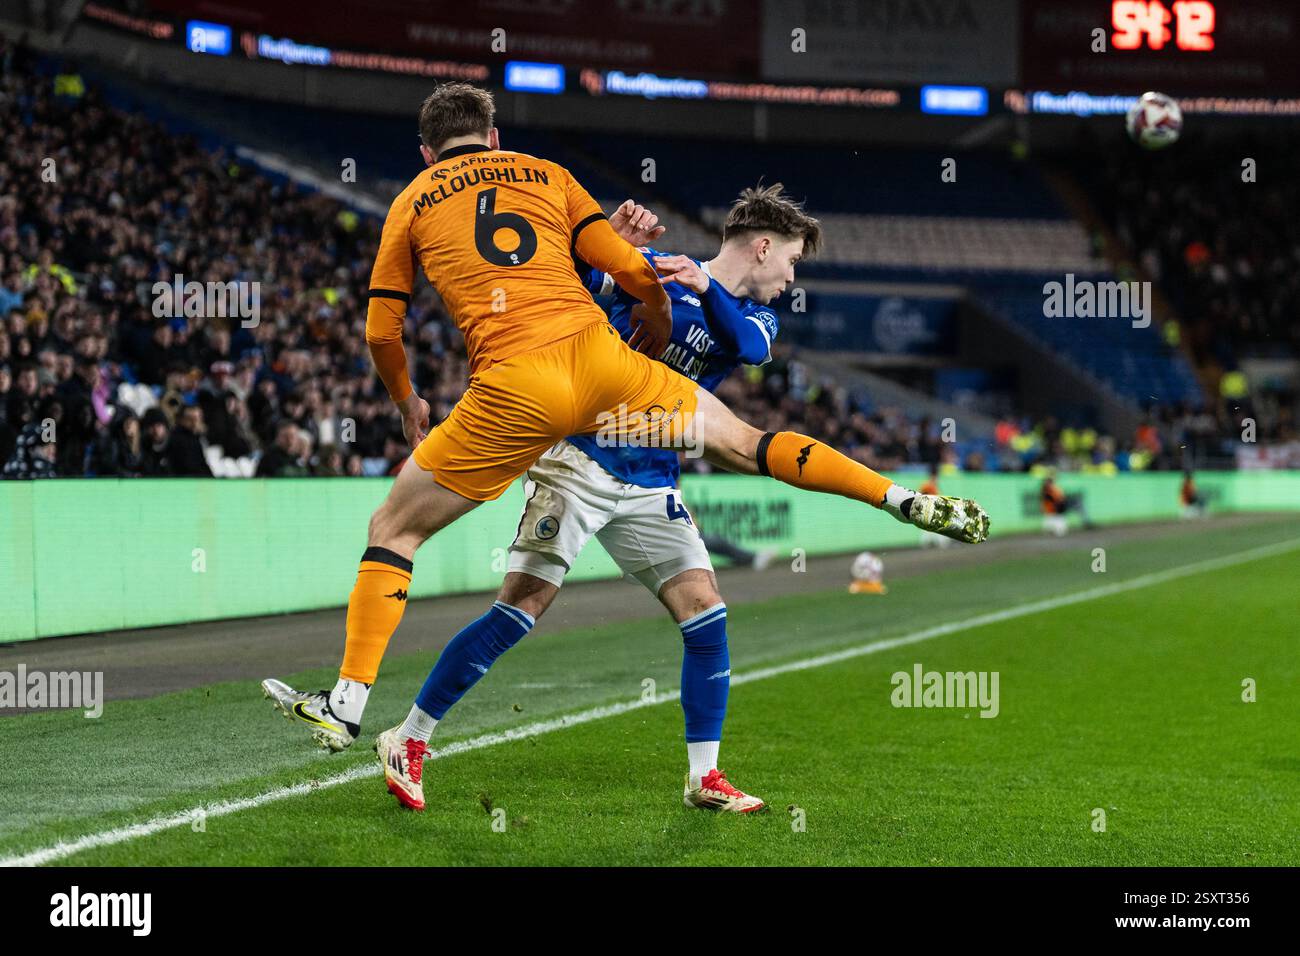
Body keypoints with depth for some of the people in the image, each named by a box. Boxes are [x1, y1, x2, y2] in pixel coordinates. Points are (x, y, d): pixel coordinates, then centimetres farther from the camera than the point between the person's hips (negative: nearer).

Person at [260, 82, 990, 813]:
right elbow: (637, 273, 14)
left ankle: (348, 705, 5)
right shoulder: (547, 175, 19)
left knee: (393, 530, 11)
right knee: (745, 444, 20)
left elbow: (382, 333, 17)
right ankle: (910, 501, 21)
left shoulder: (412, 204, 16)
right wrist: (659, 329, 35)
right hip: (598, 358, 2)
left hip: (514, 389, -2)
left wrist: (408, 404, 34)